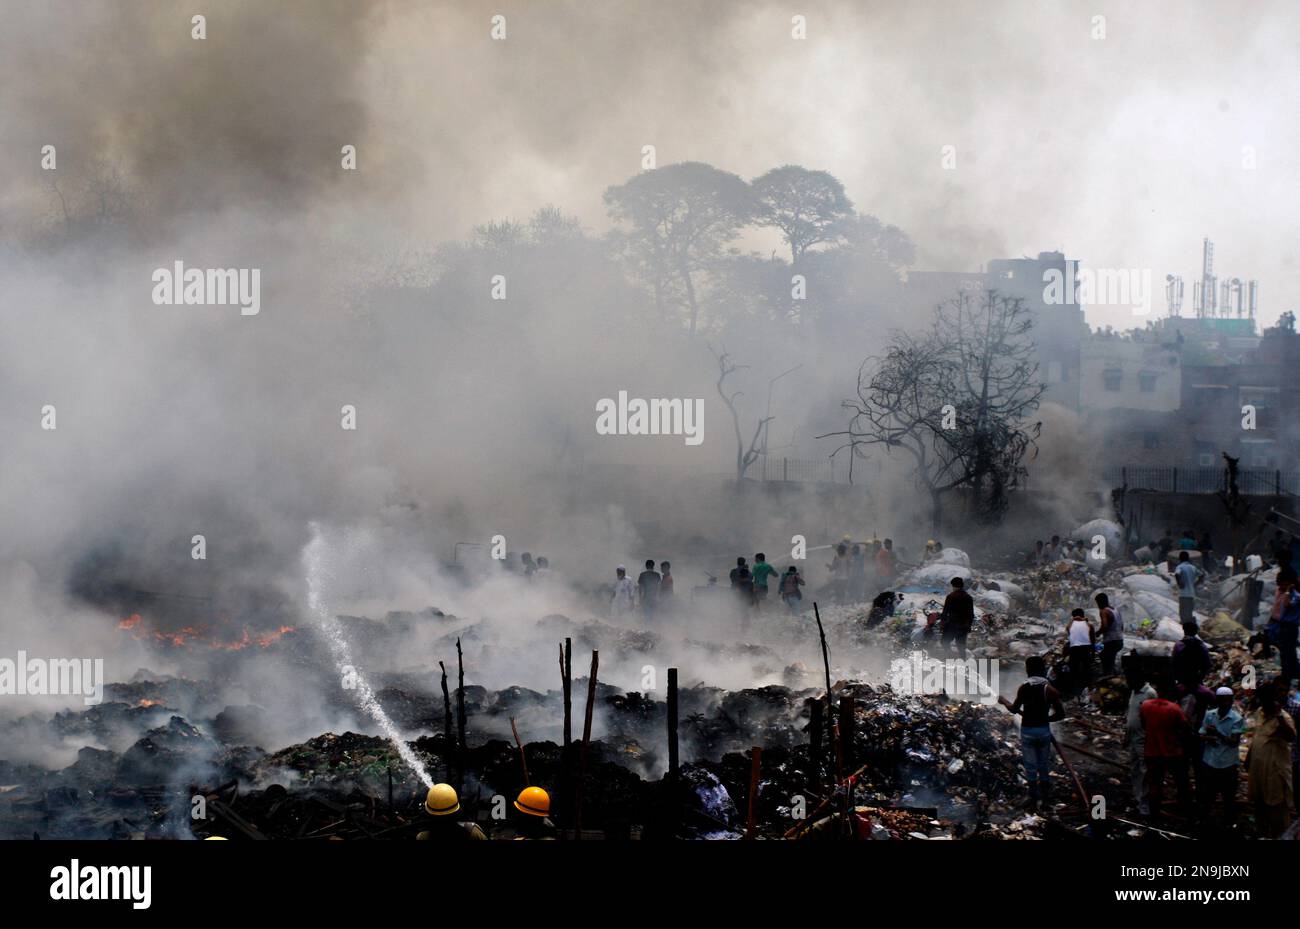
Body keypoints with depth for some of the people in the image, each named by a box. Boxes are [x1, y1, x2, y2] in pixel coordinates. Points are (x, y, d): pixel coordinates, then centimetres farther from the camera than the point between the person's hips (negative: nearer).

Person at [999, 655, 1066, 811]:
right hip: (1044, 730, 1)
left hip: (1027, 731, -1)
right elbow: (1061, 714, -10)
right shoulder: (1049, 689, -10)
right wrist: (1045, 718, 6)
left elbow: (1014, 709, -2)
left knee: (1030, 766, 9)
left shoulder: (1024, 688, -12)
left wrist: (1004, 701, 16)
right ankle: (1043, 795, 29)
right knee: (1044, 763, 18)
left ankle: (1033, 800, 12)